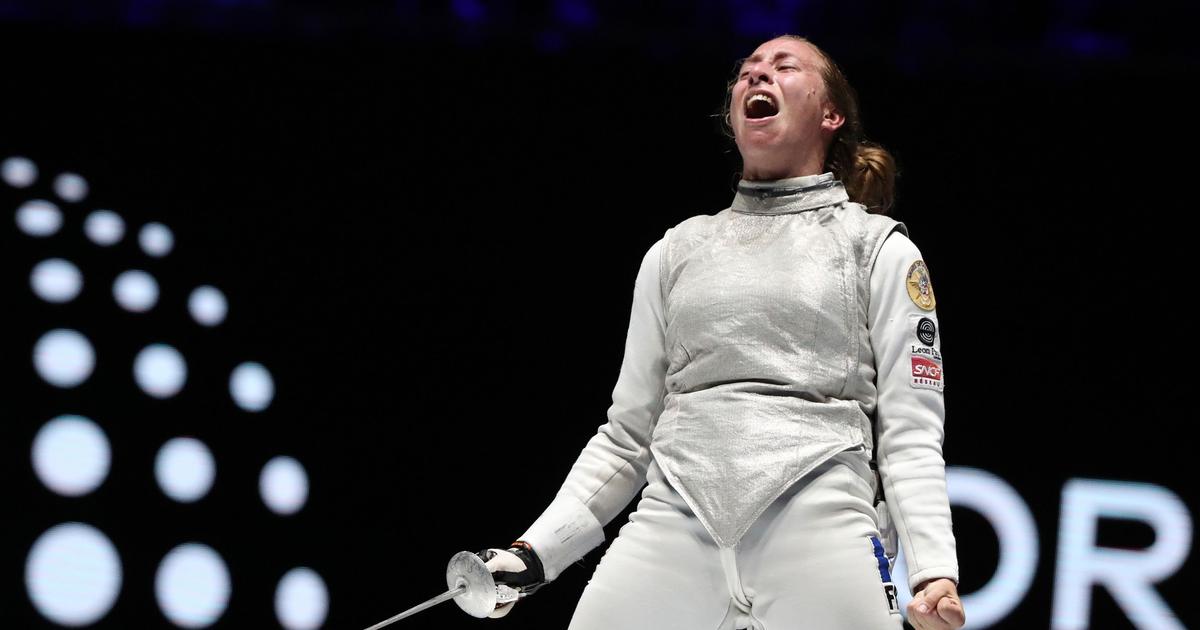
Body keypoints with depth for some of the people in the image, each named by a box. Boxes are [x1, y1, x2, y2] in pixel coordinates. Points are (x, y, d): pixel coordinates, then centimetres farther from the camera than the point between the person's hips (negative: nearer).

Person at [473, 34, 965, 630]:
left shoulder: (878, 246, 9)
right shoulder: (677, 250, 18)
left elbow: (909, 432, 3)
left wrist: (933, 570, -12)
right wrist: (536, 552, 11)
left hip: (820, 530, -3)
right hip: (671, 528, 3)